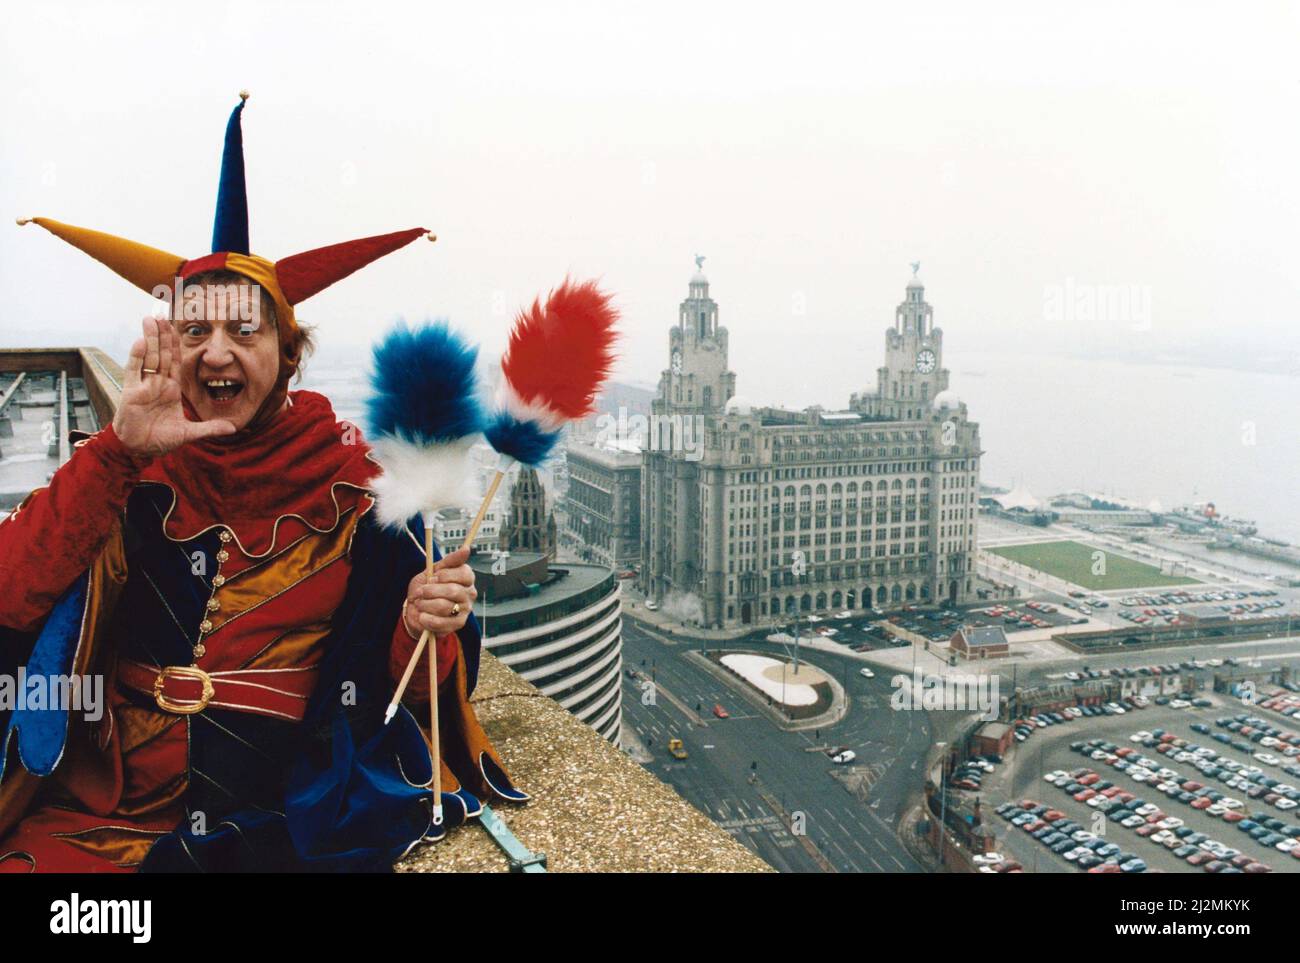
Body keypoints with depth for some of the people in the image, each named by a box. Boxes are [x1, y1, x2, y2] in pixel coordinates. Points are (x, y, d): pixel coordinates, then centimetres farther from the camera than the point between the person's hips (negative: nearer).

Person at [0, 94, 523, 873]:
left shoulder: (355, 484, 0)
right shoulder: (128, 476, 6)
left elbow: (408, 690, 2)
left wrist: (424, 629, -19)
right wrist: (118, 449, -15)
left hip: (289, 823, -1)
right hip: (104, 813, 2)